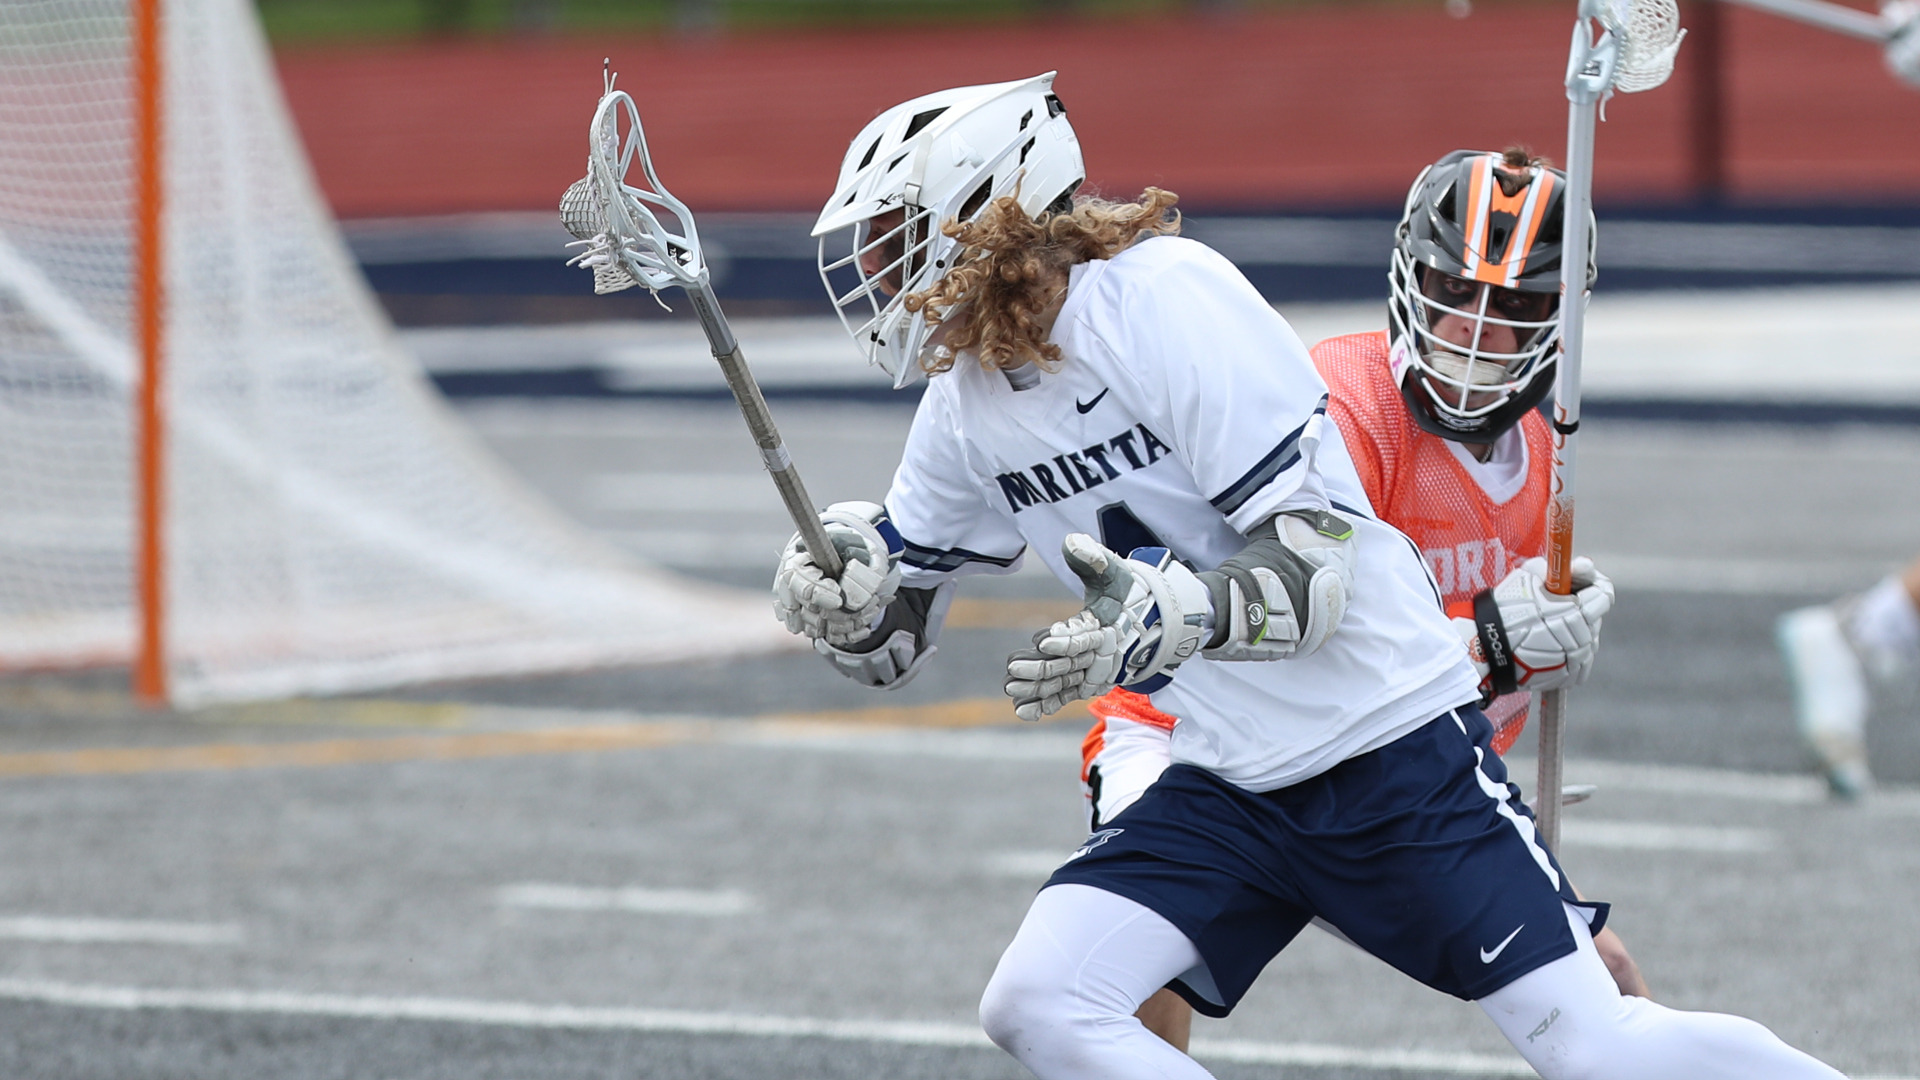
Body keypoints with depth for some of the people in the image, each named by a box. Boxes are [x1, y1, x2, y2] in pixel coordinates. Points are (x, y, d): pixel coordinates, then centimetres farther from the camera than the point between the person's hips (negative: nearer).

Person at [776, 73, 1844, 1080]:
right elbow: (891, 634, 16)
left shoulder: (1165, 297, -17)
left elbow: (1316, 565, -20)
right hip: (1227, 785, 7)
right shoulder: (966, 403, 5)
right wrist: (834, 587, -8)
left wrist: (1165, 617, -39)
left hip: (1395, 747, -7)